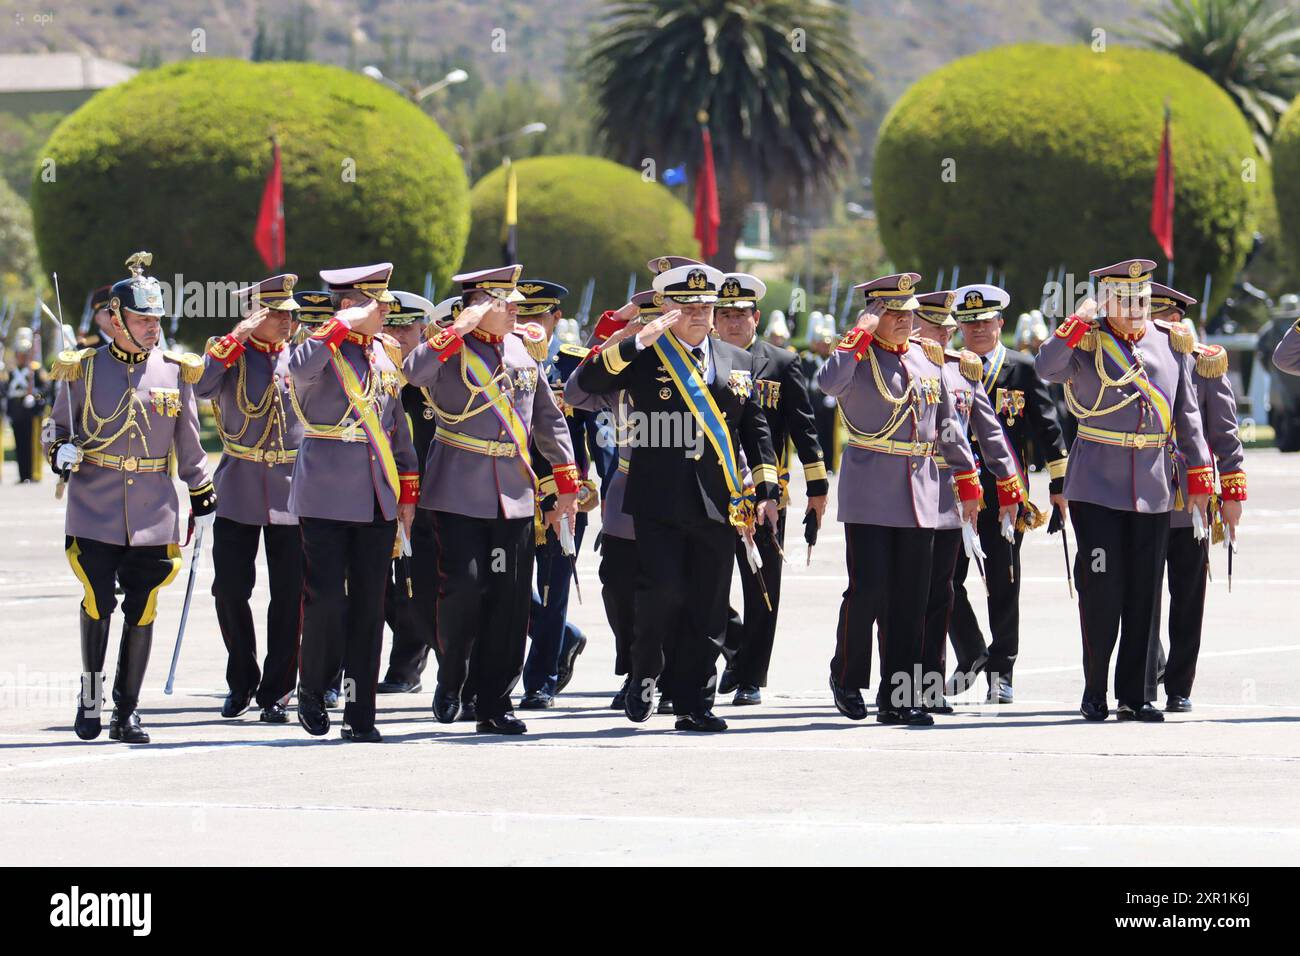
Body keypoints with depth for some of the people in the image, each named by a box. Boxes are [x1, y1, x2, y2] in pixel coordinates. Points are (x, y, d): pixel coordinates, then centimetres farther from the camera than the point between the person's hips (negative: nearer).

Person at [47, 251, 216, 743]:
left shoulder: (175, 371, 7)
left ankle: (127, 711, 10)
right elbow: (60, 427, 11)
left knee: (142, 611, 1)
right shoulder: (83, 369, 3)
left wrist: (204, 498, 17)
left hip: (153, 513, 2)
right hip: (95, 511, -2)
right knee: (98, 604, -7)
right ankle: (91, 698, 13)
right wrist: (62, 453, -11)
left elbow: (189, 444, 16)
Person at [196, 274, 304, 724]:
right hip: (239, 491, -1)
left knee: (289, 595, -1)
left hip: (291, 491, 1)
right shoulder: (230, 354, 1)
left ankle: (275, 692, 7)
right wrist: (238, 336, -21)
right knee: (230, 590, 0)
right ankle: (242, 682, 19)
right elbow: (201, 387, -19)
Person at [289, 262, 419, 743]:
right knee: (325, 599, -7)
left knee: (368, 607, 4)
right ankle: (312, 693, 14)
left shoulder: (386, 352, 14)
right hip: (328, 497, -5)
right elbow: (298, 367, -31)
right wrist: (344, 326, -25)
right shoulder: (323, 348, -5)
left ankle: (360, 715, 7)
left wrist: (408, 491, 15)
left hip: (377, 499, 5)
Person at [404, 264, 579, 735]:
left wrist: (567, 483, 14)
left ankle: (495, 705, 8)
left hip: (514, 496, 5)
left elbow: (548, 418, 17)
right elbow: (415, 372, -27)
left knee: (509, 600, 2)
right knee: (464, 585, -14)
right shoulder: (452, 349, -4)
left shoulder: (525, 348, 11)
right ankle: (450, 679, 10)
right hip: (459, 493, -5)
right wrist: (460, 328, -24)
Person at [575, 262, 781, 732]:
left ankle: (694, 705, 9)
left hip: (717, 503, 3)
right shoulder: (644, 356, 3)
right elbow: (588, 382, -12)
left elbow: (756, 430, 16)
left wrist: (765, 491, 8)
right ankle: (644, 675, 11)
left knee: (707, 609, 3)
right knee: (662, 590, -14)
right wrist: (637, 342, -20)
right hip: (659, 500, -3)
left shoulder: (736, 361, 15)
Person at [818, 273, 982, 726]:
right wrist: (861, 335, -20)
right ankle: (847, 678, 11)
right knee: (868, 589, -11)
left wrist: (967, 479, 15)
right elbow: (828, 383, -26)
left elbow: (947, 425, 19)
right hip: (870, 493, -5)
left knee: (910, 599, 4)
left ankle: (899, 698, 8)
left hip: (920, 496, 5)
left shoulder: (927, 362, 14)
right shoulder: (857, 358, -3)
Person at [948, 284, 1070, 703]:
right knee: (946, 581, -1)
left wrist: (1059, 483, -2)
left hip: (1006, 492, -2)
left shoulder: (1023, 369, 3)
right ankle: (970, 657, 18)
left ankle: (1000, 671, 11)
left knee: (1003, 587, 2)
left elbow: (1047, 428, 2)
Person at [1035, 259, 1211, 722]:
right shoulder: (1086, 343, -1)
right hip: (1097, 486, -3)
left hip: (1154, 488, 3)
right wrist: (1076, 327, -30)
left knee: (1144, 593, 5)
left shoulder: (1172, 343, 8)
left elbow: (1186, 413, 12)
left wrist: (1199, 474, 8)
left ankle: (1133, 696, 11)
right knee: (1100, 588, -6)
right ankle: (1094, 693, 4)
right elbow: (1047, 368, -21)